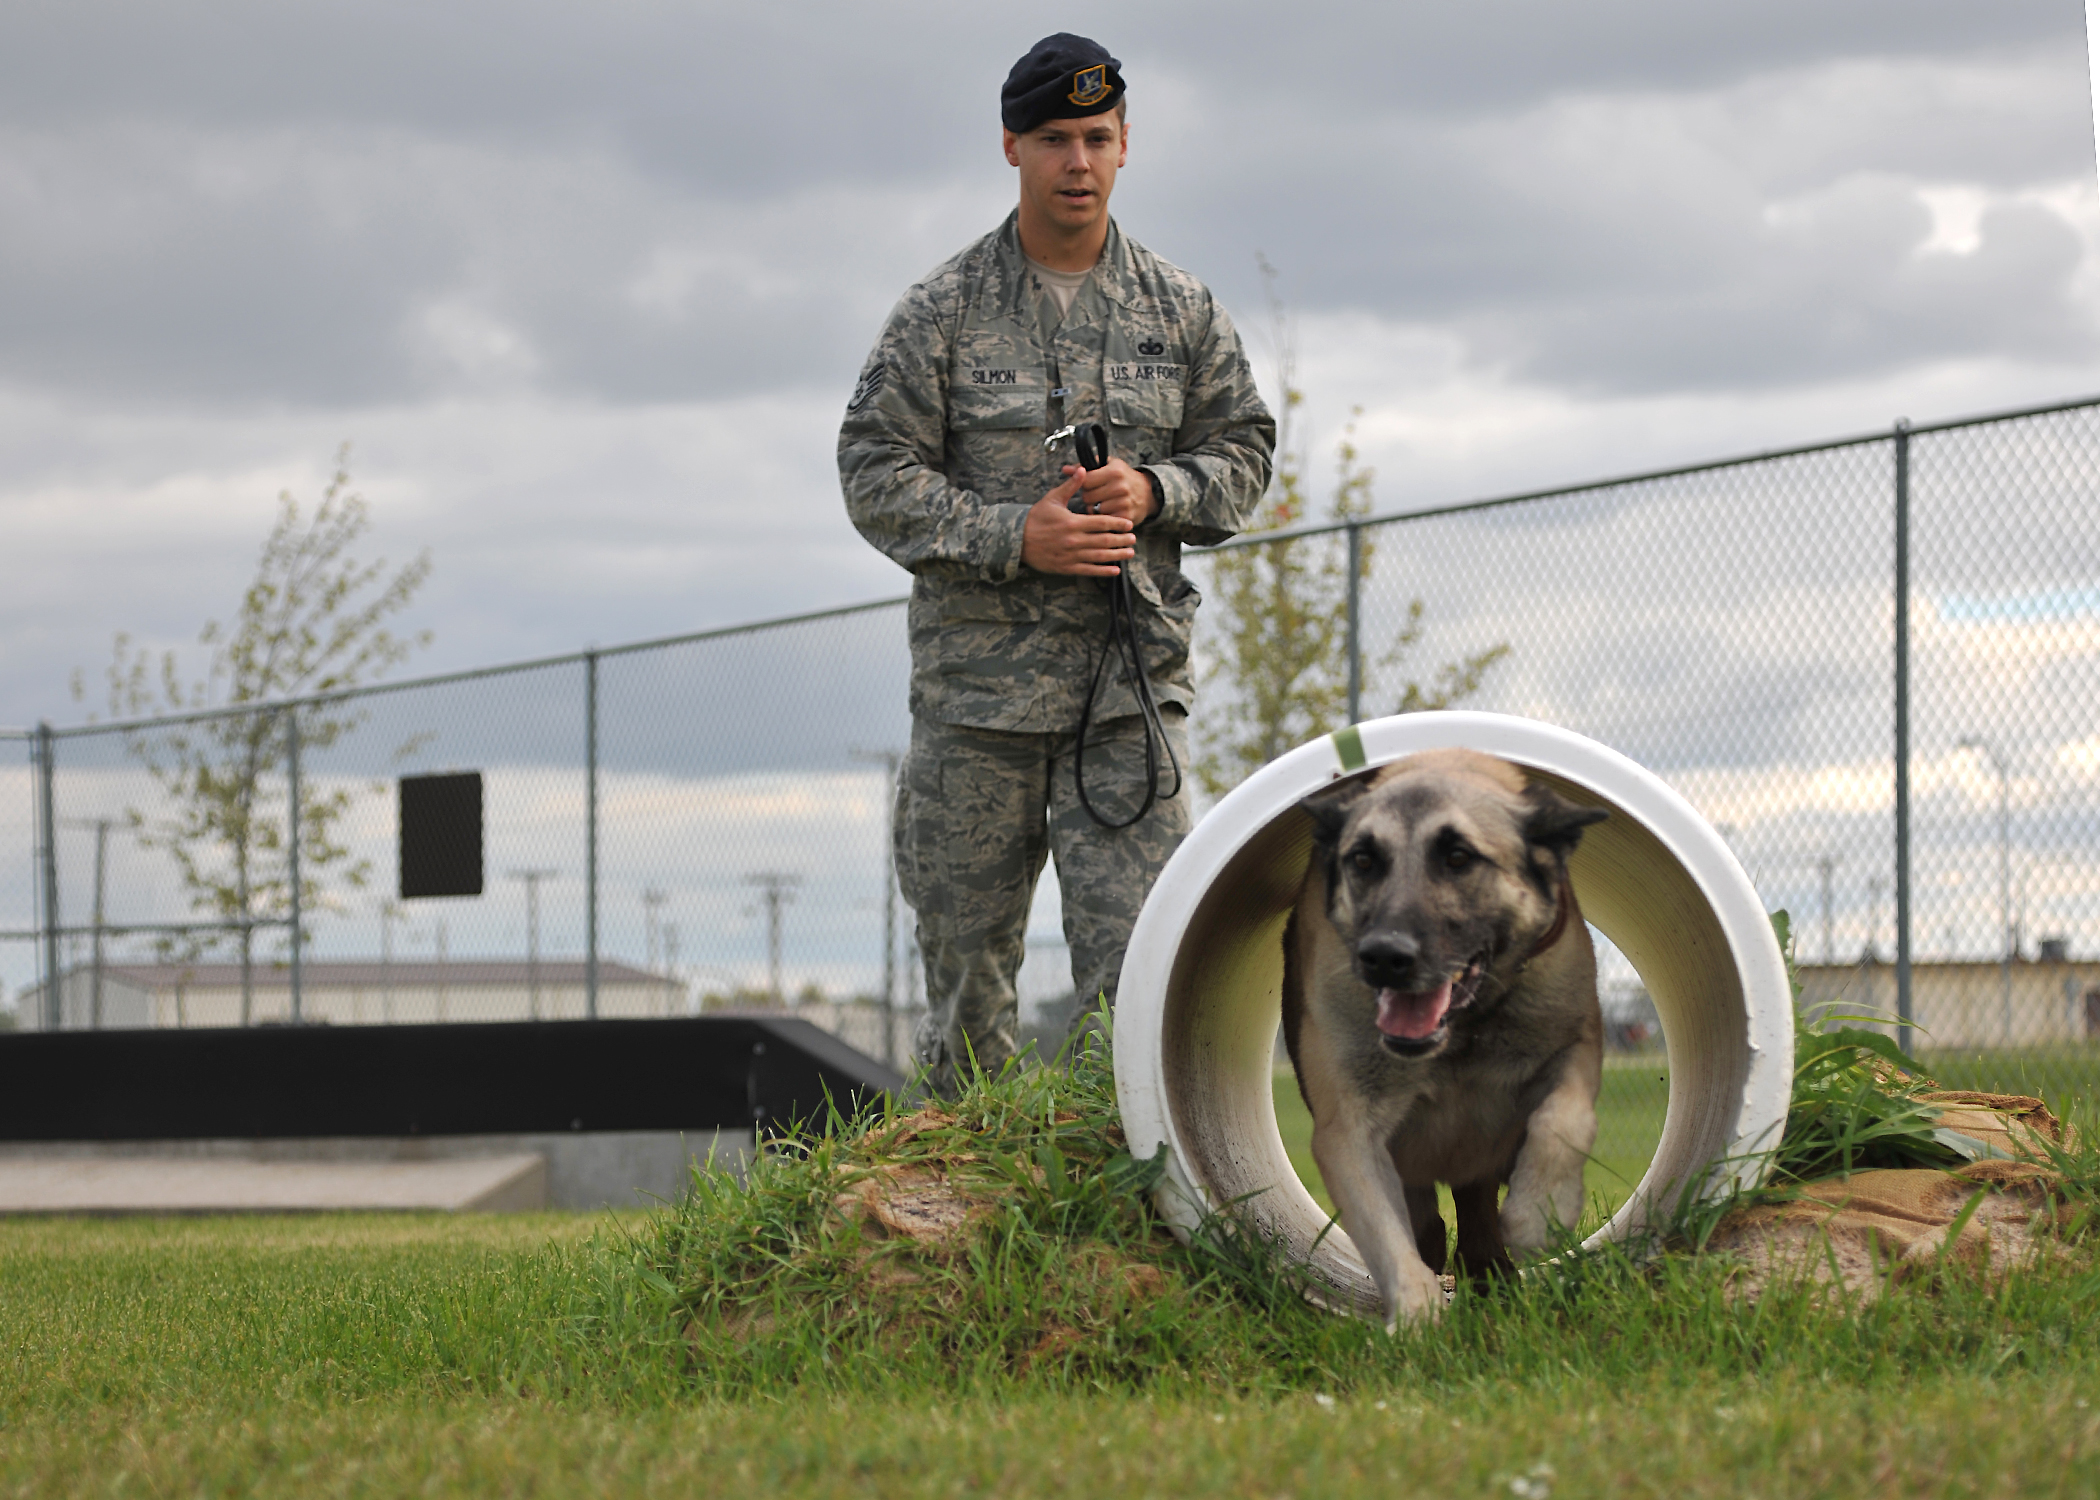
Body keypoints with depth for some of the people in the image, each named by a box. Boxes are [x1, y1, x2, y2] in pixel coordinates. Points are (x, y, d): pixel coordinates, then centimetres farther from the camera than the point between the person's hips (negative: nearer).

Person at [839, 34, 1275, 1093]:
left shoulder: (1181, 311, 8)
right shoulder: (943, 312, 1)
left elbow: (1241, 452, 14)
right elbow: (875, 477, -2)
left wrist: (1151, 491, -8)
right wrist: (1014, 536, -15)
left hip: (1132, 678, 1)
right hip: (978, 675, 0)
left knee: (1135, 951, -9)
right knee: (967, 947, 7)